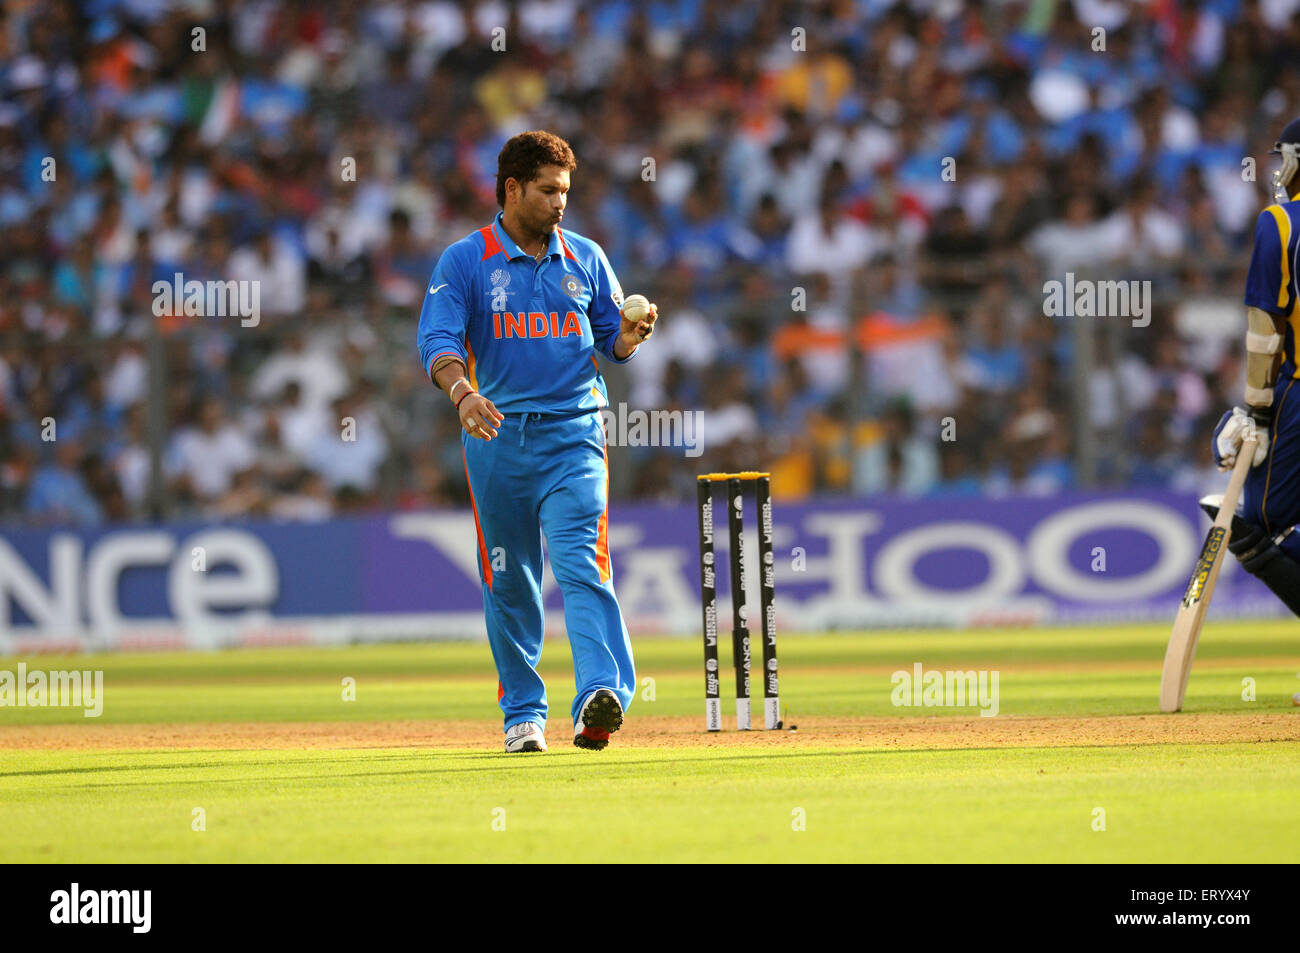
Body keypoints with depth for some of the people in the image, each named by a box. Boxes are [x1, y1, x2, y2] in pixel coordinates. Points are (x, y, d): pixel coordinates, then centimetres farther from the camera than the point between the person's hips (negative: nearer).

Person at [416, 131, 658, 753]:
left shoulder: (586, 258, 10)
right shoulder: (464, 261, 1)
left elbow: (610, 340, 15)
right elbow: (439, 341, -10)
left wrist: (629, 337, -10)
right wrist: (462, 392, -30)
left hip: (573, 433, 0)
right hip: (497, 435, 0)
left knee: (582, 563, -16)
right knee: (509, 581, 7)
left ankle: (600, 698, -30)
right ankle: (523, 712, 18)